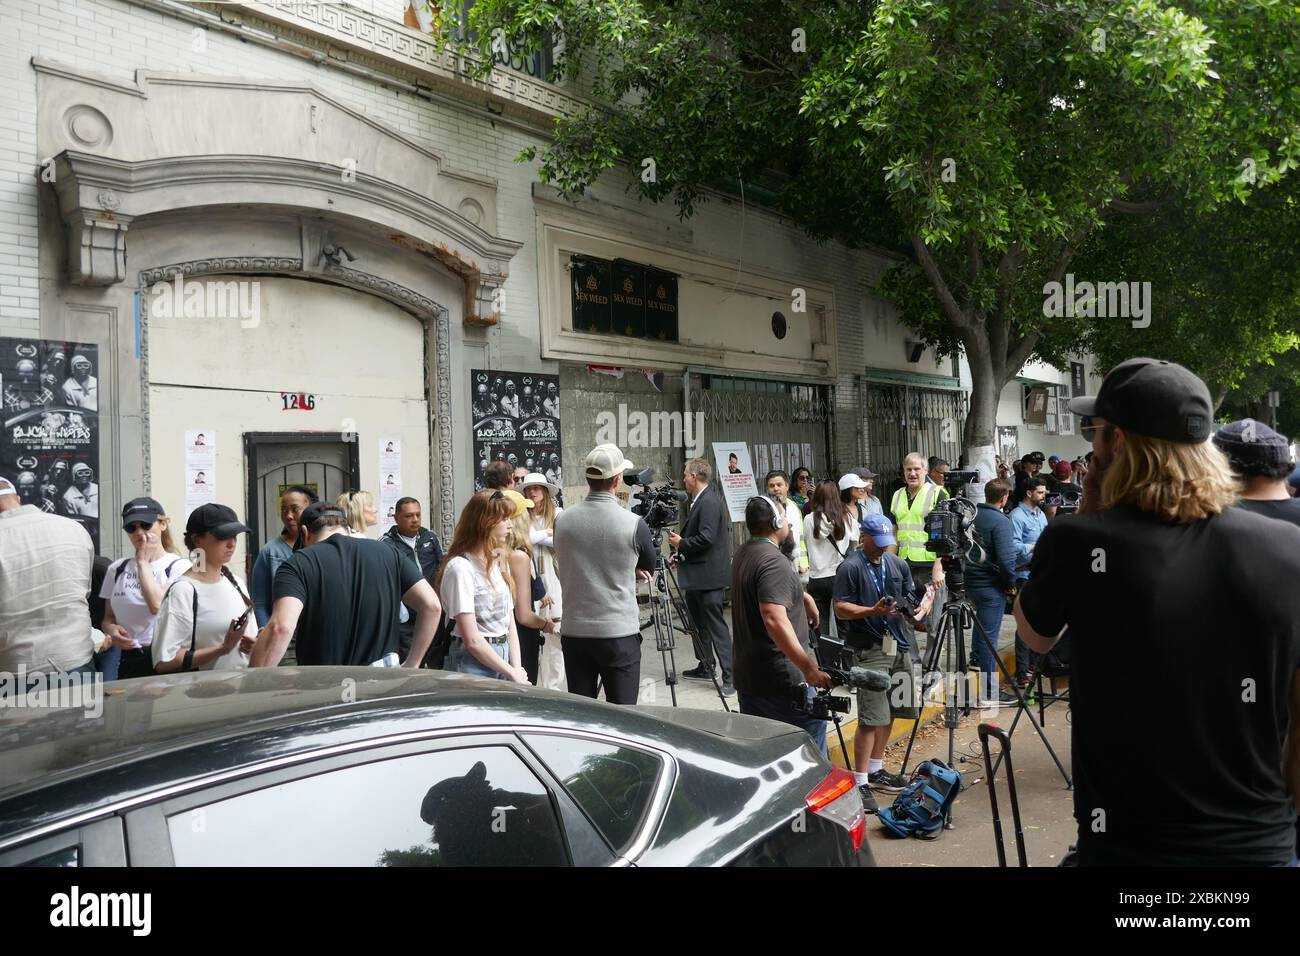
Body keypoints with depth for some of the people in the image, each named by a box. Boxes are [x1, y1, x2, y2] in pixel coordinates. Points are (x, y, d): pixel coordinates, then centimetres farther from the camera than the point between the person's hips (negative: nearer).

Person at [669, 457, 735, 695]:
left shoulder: (709, 503, -17)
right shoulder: (696, 502, 14)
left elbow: (706, 539, -25)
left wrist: (681, 543, -12)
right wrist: (681, 553, 10)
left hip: (708, 576, -11)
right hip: (694, 576, 11)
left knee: (716, 626, -8)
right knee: (698, 624, 18)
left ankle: (730, 676, -4)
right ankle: (705, 667, 30)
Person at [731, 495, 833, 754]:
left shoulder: (743, 553, 11)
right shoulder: (774, 561, -19)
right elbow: (775, 619, -31)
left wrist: (803, 595, 26)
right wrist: (808, 667, -32)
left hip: (747, 677, 9)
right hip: (781, 681, -9)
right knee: (812, 732, 3)